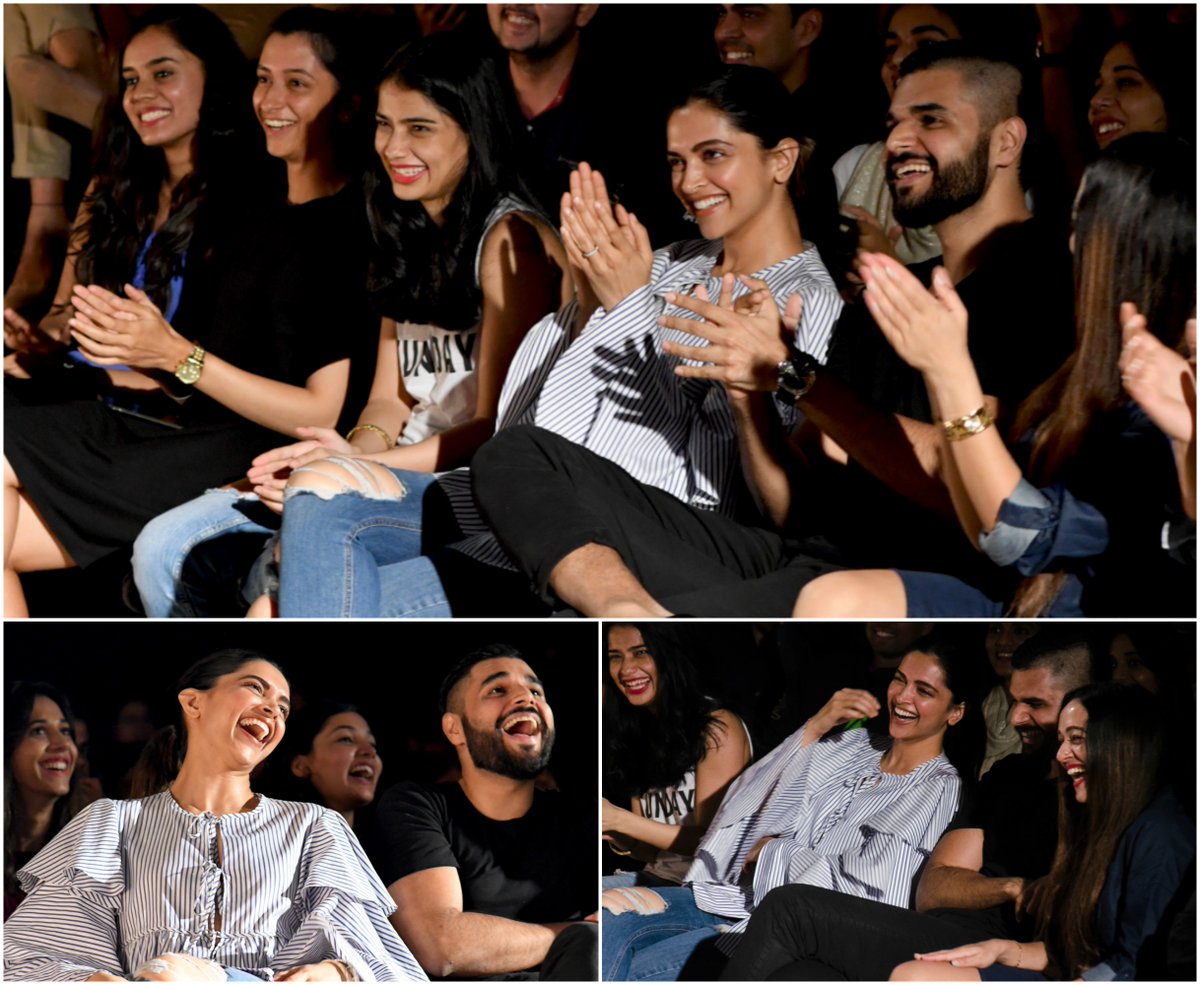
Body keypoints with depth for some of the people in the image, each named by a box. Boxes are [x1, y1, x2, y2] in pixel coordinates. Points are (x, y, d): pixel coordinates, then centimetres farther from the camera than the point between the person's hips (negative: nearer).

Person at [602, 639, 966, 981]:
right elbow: (751, 797, 9)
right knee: (608, 925, -19)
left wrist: (771, 855, -3)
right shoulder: (853, 743, 17)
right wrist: (815, 728, -1)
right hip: (729, 894, 6)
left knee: (630, 973, -25)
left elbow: (868, 886, -13)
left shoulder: (938, 787, -1)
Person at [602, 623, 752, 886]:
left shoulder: (718, 728, -10)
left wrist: (618, 820, -17)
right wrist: (616, 837, -11)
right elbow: (654, 853, 12)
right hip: (656, 878, 6)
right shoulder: (639, 733, 12)